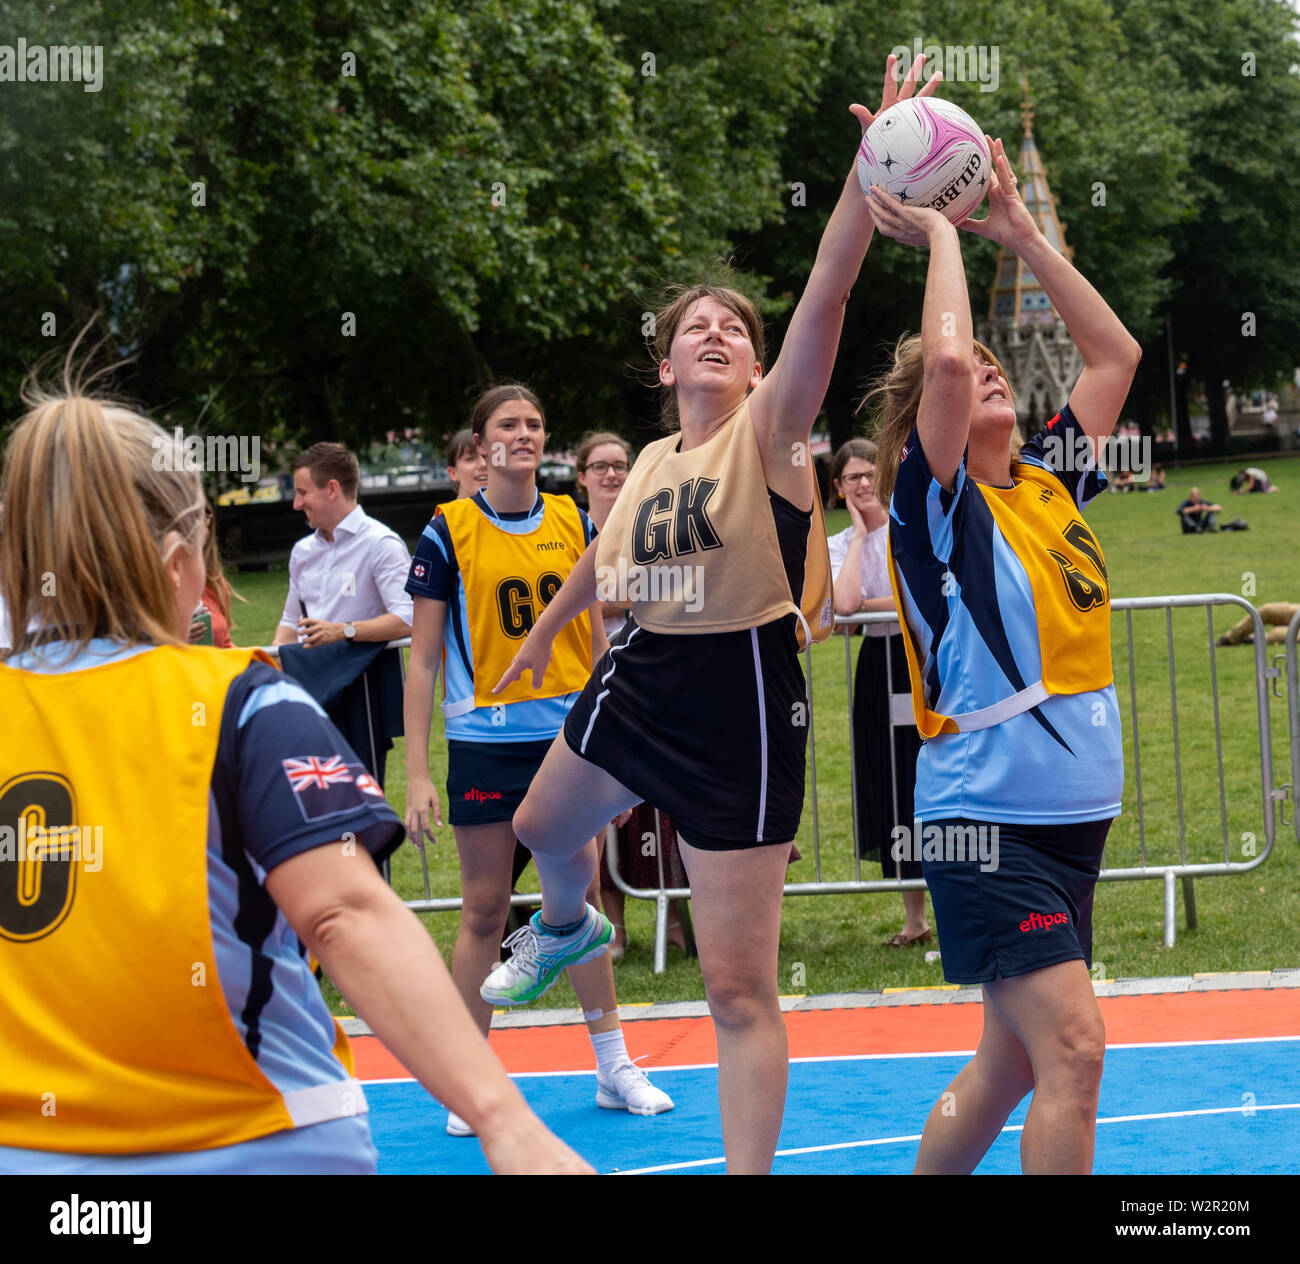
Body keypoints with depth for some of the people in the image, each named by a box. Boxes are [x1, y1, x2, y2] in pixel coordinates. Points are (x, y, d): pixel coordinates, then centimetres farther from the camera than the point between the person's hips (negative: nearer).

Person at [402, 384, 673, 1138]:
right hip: (486, 741, -3)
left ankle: (614, 1065, 17)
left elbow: (597, 643, 12)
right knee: (486, 909, 1)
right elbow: (424, 660, -4)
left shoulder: (575, 524, 6)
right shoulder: (449, 531, -5)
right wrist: (417, 772, -8)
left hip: (570, 736, 3)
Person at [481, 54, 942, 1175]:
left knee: (740, 988, -6)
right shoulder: (654, 460, 7)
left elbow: (826, 295, -25)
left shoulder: (770, 431, -10)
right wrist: (544, 636, 42)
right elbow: (605, 556, 27)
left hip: (740, 703, -7)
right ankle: (568, 927, 69)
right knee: (544, 827, 33)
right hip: (639, 681, 7)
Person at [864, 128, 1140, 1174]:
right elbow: (942, 354, -22)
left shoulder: (1048, 487, 12)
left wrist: (1021, 232, 13)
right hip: (986, 820, -7)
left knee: (1016, 1061, 12)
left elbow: (1117, 355, 17)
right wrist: (940, 235, -7)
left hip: (1073, 820, 7)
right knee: (1072, 1048, -15)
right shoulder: (936, 506, -6)